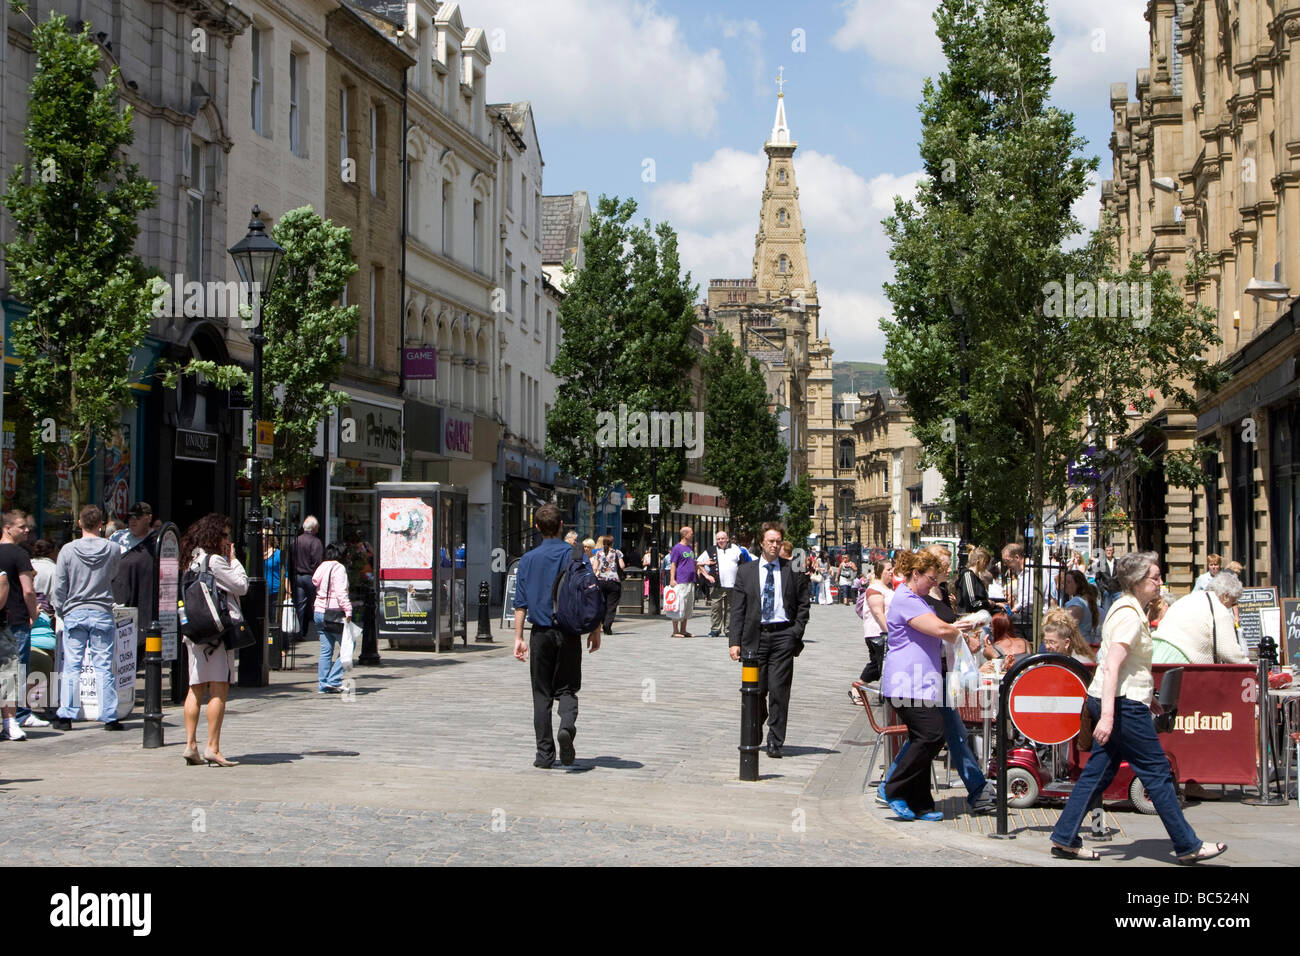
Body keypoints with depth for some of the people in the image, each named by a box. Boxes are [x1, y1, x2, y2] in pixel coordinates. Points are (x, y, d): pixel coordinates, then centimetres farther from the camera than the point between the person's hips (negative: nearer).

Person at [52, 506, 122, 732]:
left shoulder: (68, 550, -5)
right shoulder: (113, 550, -5)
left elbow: (59, 587, -2)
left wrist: (61, 611, 12)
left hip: (74, 613, 0)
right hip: (102, 613, 0)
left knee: (71, 667, 5)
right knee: (105, 667, 3)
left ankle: (66, 716, 5)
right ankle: (109, 717, 4)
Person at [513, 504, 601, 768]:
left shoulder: (528, 559, 3)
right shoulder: (575, 555, -1)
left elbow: (520, 603, 2)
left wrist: (518, 637, 5)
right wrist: (595, 630, 6)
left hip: (541, 633, 1)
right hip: (569, 631, -1)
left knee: (542, 694, 9)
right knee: (567, 688, 9)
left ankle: (545, 754, 6)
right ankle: (567, 726, -22)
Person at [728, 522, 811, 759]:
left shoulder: (793, 570, 6)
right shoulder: (745, 571, 7)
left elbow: (804, 603, 9)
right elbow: (737, 609, 5)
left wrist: (796, 632, -2)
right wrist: (735, 641, -2)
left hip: (783, 635, -1)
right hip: (755, 636, 1)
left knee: (779, 690, -6)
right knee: (756, 690, 3)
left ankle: (775, 743, 0)